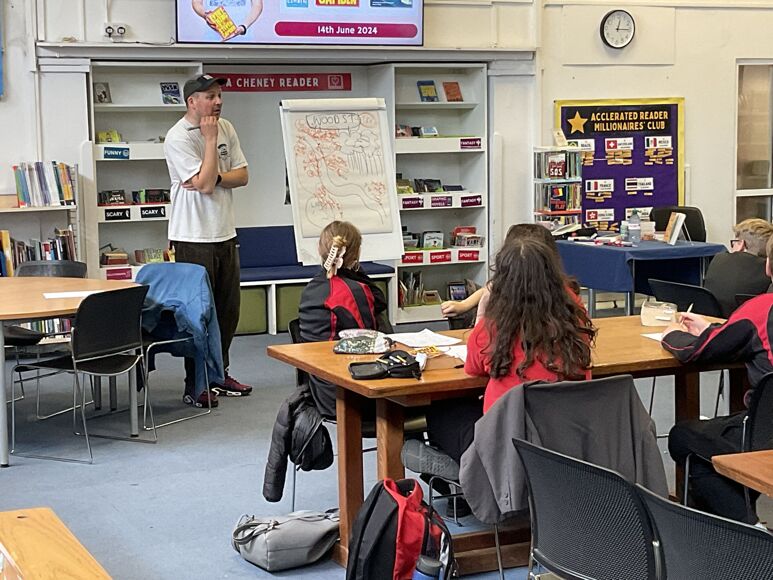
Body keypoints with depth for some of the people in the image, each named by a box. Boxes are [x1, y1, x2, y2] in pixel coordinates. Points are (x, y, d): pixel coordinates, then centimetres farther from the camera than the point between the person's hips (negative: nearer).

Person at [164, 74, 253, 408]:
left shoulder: (226, 129, 9)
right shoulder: (178, 138, -14)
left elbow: (242, 176, 6)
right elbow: (204, 184, -21)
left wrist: (213, 177, -13)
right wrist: (210, 139, -15)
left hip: (225, 233, 7)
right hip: (194, 238, -7)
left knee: (228, 310, 13)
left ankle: (219, 375, 26)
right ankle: (195, 386, 6)